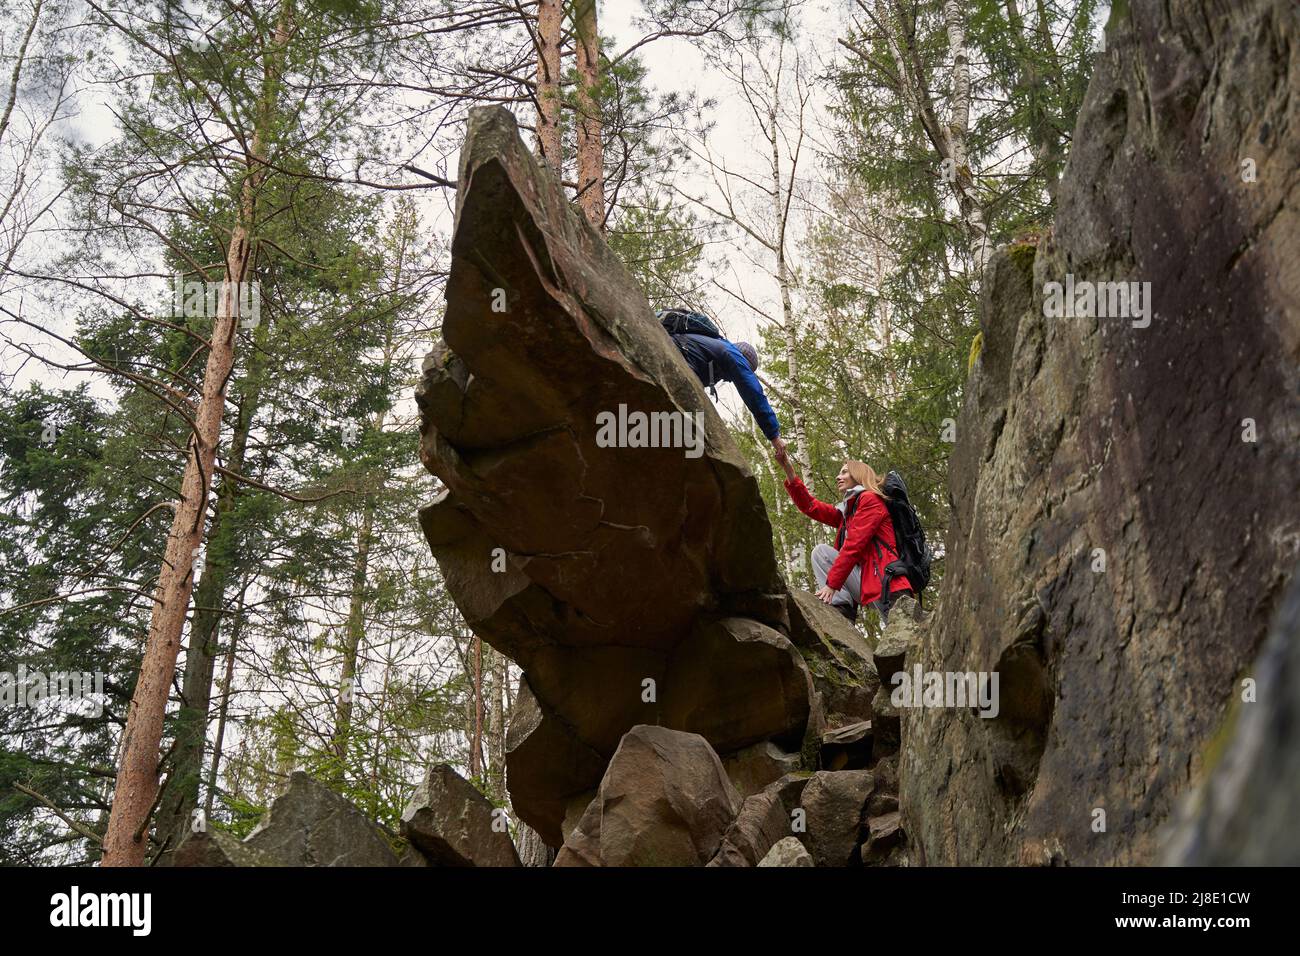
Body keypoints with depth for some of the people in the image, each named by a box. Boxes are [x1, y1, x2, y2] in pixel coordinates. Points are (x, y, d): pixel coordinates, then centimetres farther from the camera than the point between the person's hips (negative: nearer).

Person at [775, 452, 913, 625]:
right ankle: (841, 609, -16)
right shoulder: (845, 511, 26)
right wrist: (788, 468, 10)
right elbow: (811, 506, 16)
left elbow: (854, 545, -11)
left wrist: (831, 583, -16)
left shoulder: (870, 500, 0)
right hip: (864, 580, 7)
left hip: (883, 578, -7)